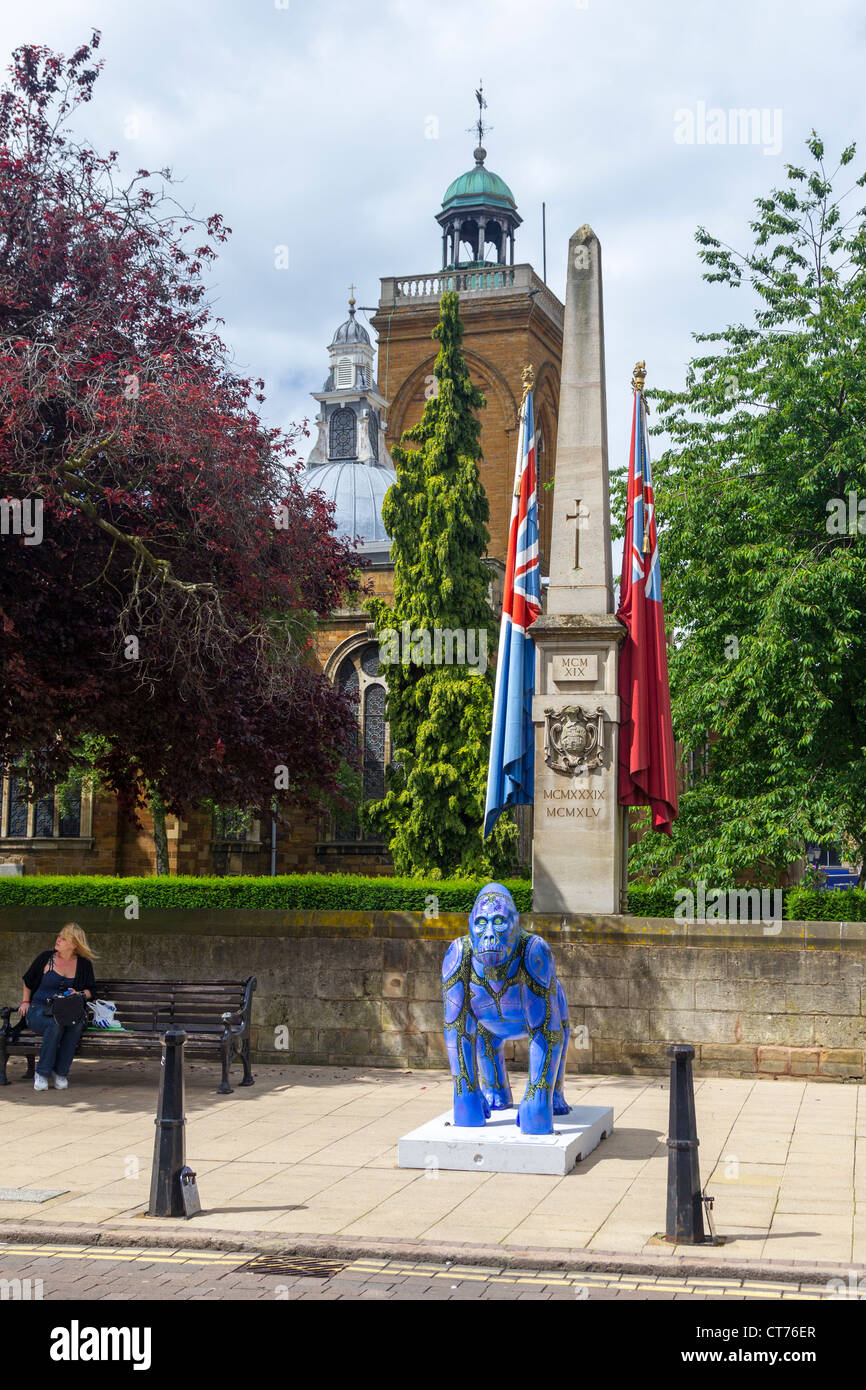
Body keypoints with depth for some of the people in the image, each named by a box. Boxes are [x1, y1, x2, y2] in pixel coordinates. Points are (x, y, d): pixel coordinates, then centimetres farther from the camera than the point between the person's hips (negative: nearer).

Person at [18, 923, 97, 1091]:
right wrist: (25, 1001, 8)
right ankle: (42, 1073, -23)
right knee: (56, 1024, -37)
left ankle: (60, 1073, -21)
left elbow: (91, 990, 16)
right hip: (38, 1010, -1)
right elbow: (28, 981, 18)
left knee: (77, 1024, -35)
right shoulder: (45, 958, 4)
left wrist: (79, 994, -4)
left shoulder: (84, 964, 7)